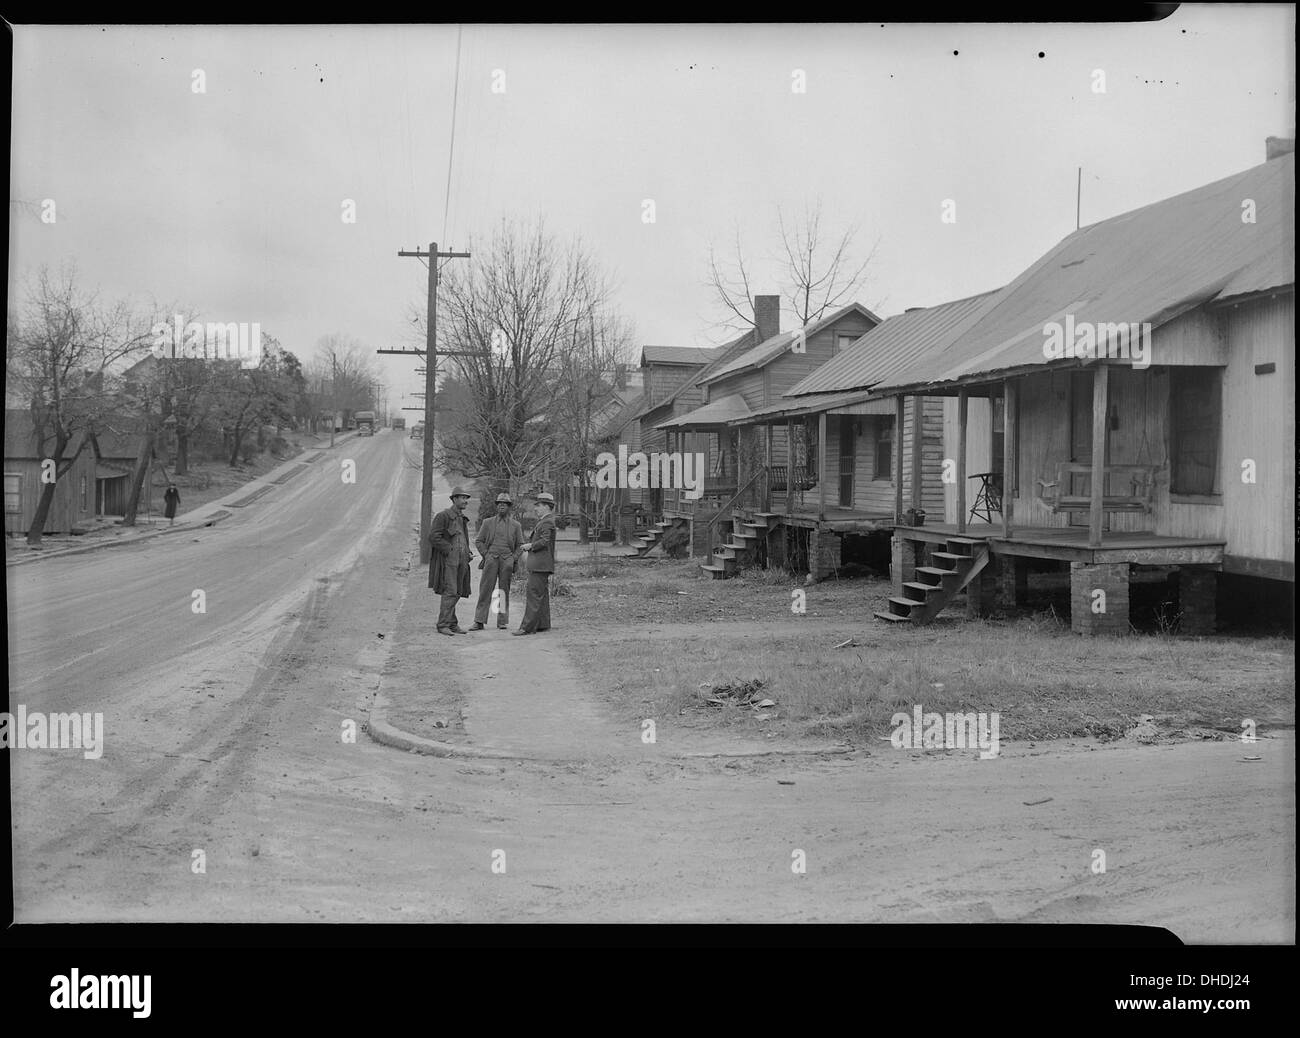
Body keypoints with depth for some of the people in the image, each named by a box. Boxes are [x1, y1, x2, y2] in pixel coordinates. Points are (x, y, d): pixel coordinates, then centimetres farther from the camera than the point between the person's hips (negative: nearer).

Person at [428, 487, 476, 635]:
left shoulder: (463, 519, 19)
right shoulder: (443, 516, -6)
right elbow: (433, 537, -14)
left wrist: (468, 553, 12)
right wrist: (450, 550, -17)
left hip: (461, 562, 8)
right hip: (447, 560, -8)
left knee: (456, 593, 9)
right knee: (450, 592, -13)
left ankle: (452, 624, 15)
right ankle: (443, 625, -10)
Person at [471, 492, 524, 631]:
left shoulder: (516, 525, 10)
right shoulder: (487, 522, 9)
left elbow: (520, 545, 12)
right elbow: (478, 541, 10)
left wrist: (513, 559, -1)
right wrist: (486, 556, -2)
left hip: (507, 560, 1)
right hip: (491, 560, -1)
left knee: (504, 592, 3)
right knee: (485, 590, -6)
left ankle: (502, 622, 7)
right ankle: (479, 622, -6)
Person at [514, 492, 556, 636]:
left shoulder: (548, 522, -14)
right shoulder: (543, 521, 19)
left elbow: (545, 541, -23)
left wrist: (531, 546, -11)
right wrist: (530, 547, 7)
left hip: (540, 565, -11)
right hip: (538, 564, 11)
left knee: (535, 595, -11)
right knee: (542, 596, 14)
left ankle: (528, 627, -12)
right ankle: (543, 624, 20)